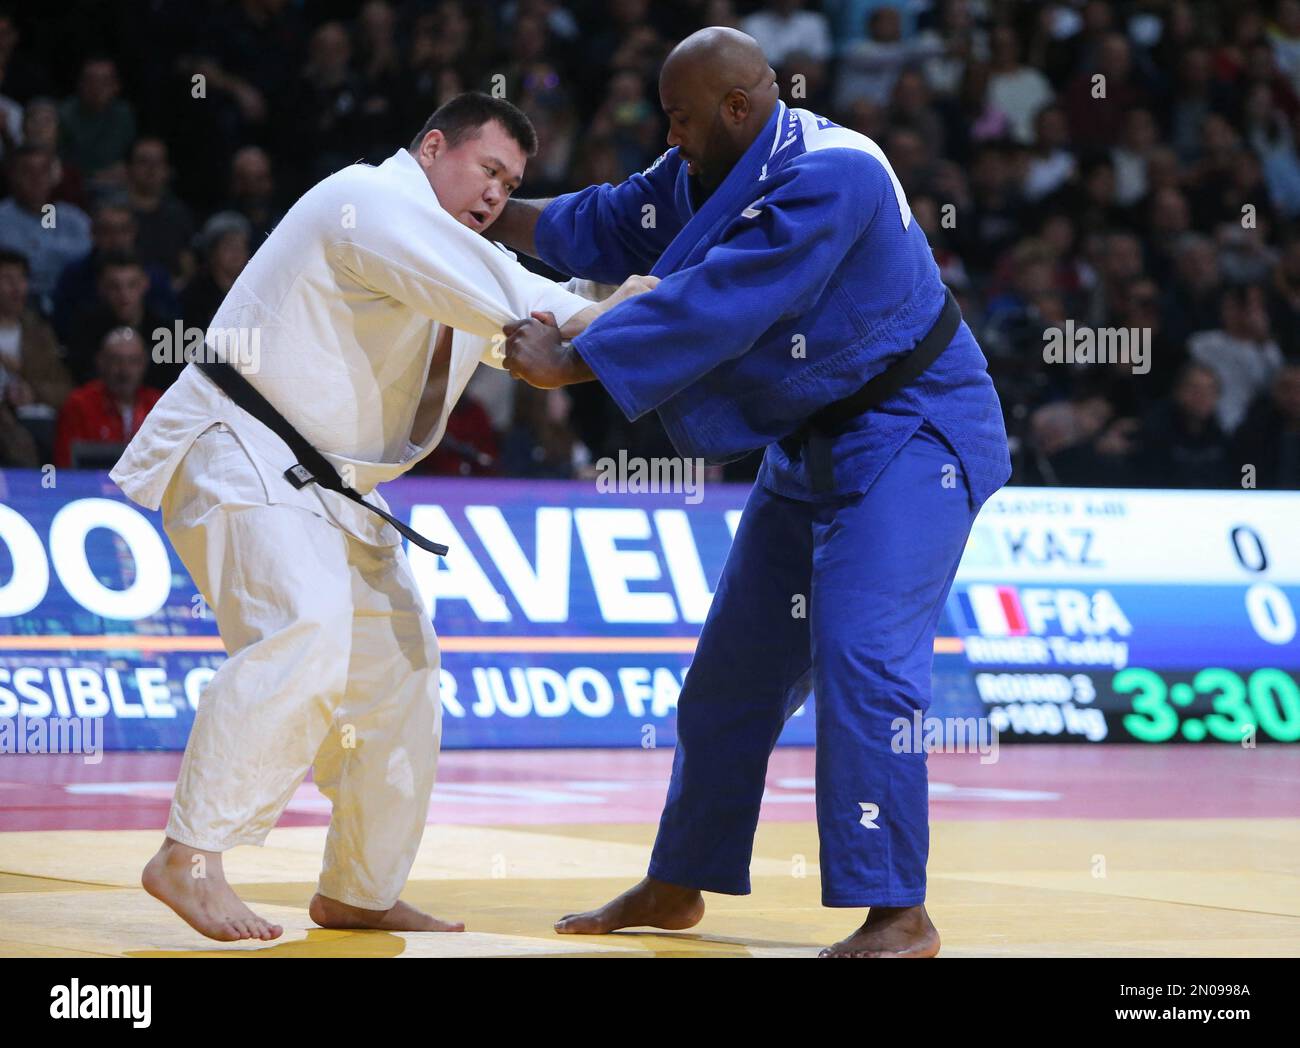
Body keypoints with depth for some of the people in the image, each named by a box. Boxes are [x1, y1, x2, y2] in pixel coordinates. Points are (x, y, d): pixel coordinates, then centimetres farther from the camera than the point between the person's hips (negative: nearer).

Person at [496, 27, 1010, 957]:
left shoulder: (828, 178, -28)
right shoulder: (712, 169, 2)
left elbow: (713, 308, -32)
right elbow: (612, 230, 13)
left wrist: (570, 364, -29)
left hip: (912, 437, -10)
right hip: (811, 448, 10)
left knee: (862, 657, -22)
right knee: (735, 669, 14)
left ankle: (897, 914, -17)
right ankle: (678, 887, 28)